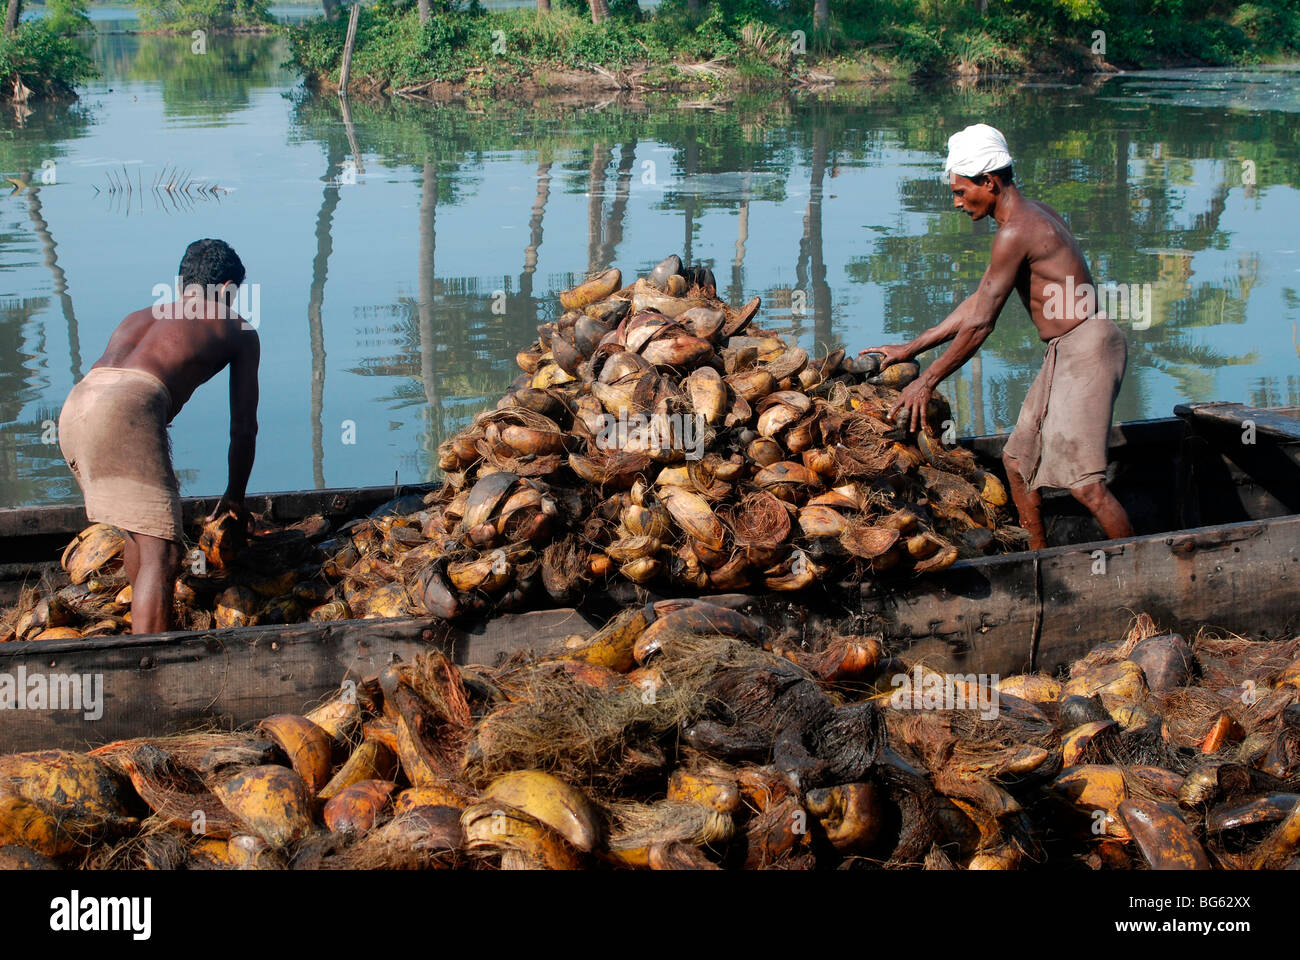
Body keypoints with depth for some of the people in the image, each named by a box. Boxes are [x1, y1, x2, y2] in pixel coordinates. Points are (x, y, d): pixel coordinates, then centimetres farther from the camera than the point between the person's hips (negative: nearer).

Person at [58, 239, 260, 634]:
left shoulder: (139, 317, 38)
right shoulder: (237, 329, 23)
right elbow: (244, 427, 25)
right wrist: (234, 497, 40)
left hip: (73, 408, 7)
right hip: (128, 407, -7)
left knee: (140, 530, 25)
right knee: (161, 552, -10)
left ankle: (146, 639, 38)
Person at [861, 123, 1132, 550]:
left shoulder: (1015, 232, -18)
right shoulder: (1031, 215, 14)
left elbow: (980, 323, -16)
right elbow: (978, 302, 20)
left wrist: (927, 382, -6)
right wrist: (910, 349, 21)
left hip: (1086, 350, -11)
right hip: (1066, 353, 11)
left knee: (1085, 482, -13)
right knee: (1018, 459, 16)